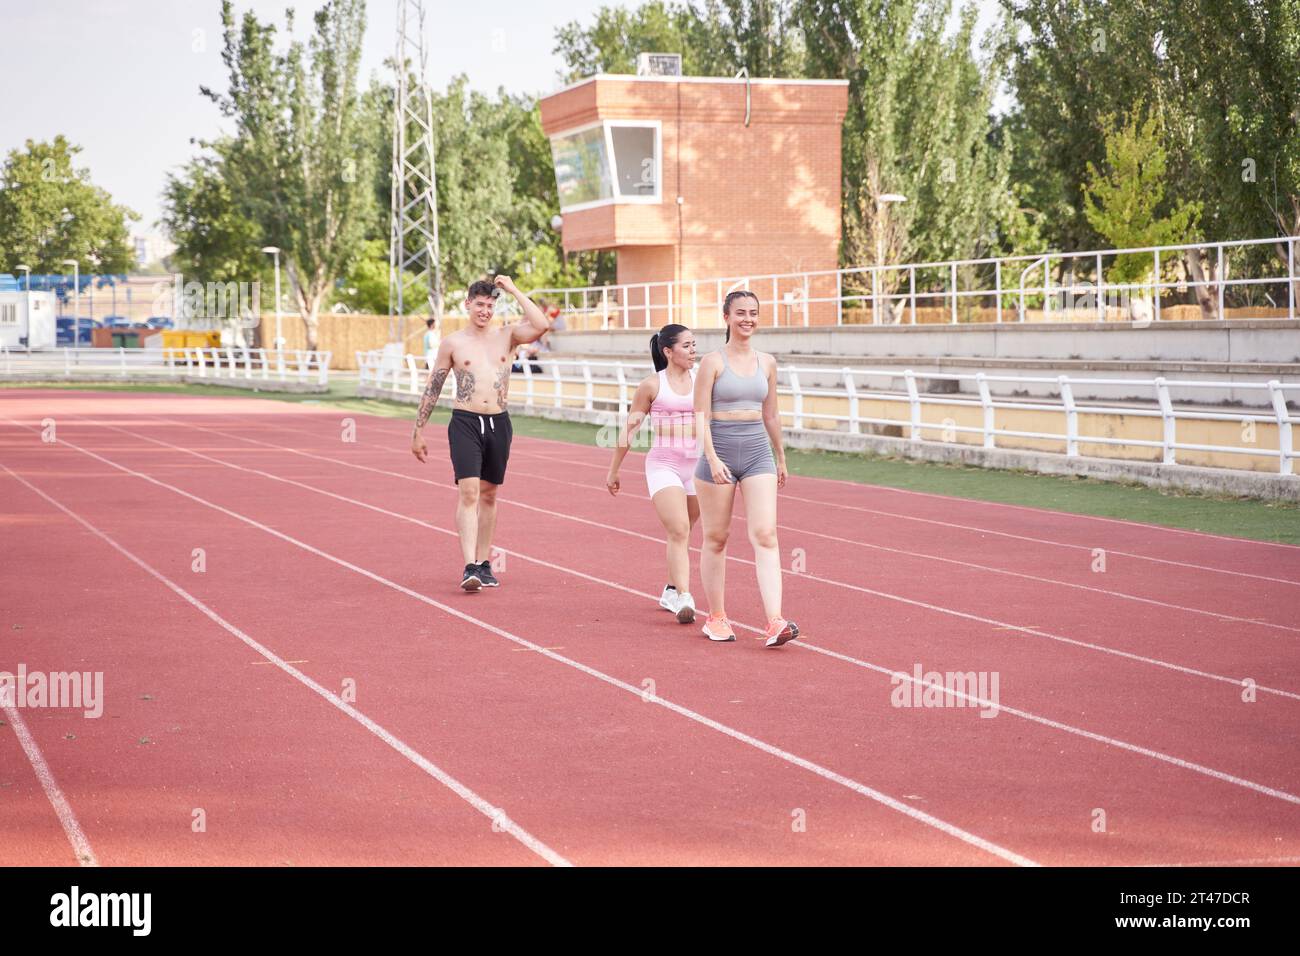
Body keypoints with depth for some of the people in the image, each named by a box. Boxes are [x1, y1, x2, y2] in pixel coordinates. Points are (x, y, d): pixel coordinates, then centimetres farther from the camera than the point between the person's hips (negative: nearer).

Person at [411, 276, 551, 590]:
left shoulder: (507, 336, 7)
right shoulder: (453, 343, 3)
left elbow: (540, 326, -12)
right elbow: (432, 388, 8)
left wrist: (514, 290, -6)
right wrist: (418, 431, 7)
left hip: (498, 423, 3)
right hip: (465, 422, -3)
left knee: (488, 495, 11)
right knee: (468, 492, -14)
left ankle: (484, 563, 19)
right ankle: (469, 566, -21)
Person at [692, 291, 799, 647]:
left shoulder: (767, 363, 9)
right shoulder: (713, 361, -5)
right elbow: (701, 415, -9)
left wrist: (781, 457, 25)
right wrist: (712, 459, -20)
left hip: (758, 454, 3)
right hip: (720, 453, -3)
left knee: (765, 535, -10)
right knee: (716, 538, 7)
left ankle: (775, 622, -18)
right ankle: (716, 617, 21)